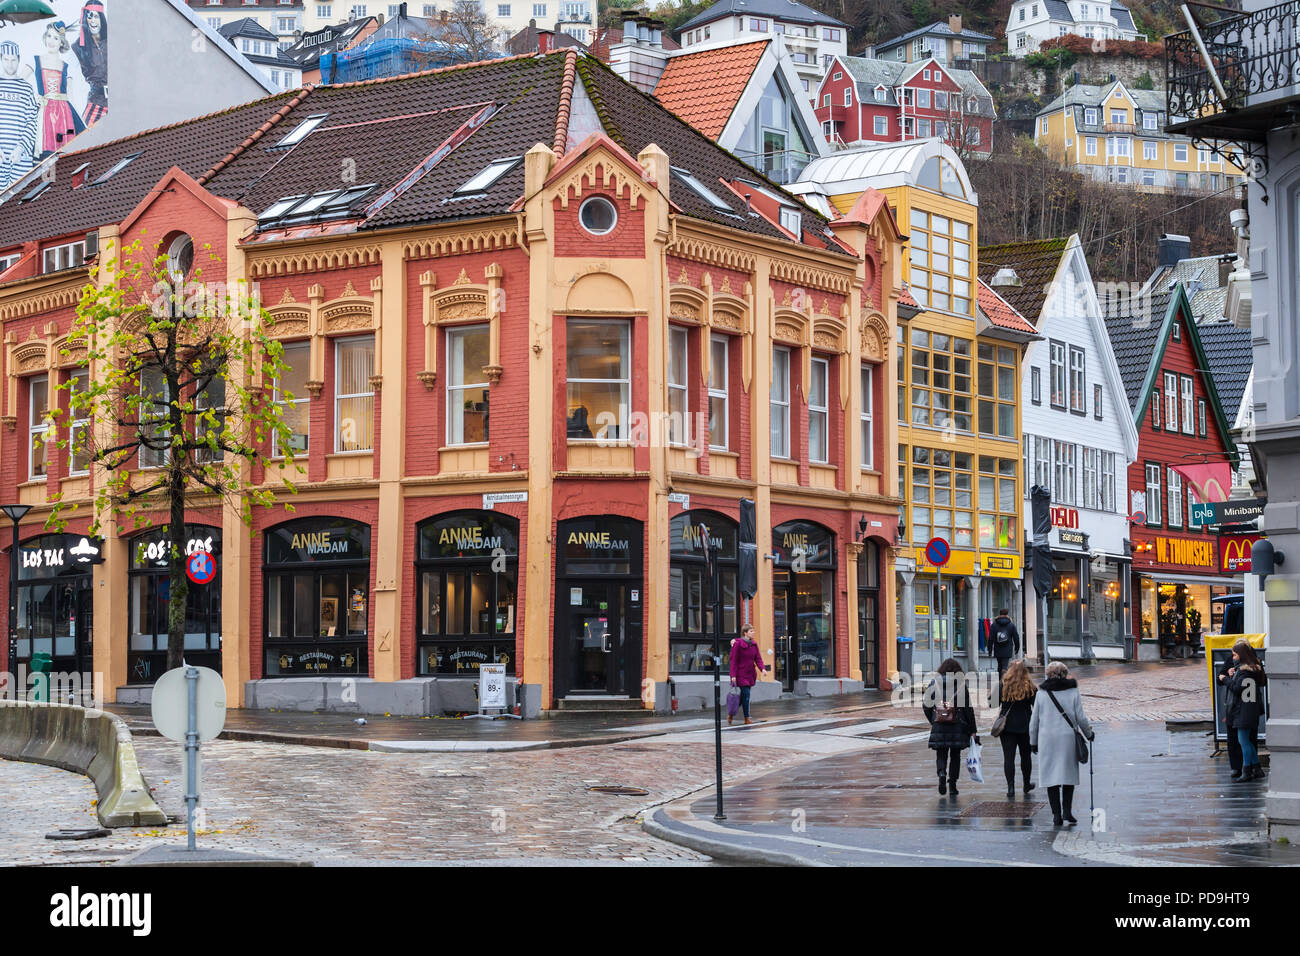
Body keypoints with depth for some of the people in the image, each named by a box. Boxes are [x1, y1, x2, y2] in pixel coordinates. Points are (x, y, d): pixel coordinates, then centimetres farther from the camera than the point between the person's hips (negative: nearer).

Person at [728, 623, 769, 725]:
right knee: (746, 694, -11)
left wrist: (762, 668, -14)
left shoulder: (754, 644, 8)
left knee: (743, 696, 10)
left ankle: (730, 714, 25)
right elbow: (734, 660, -11)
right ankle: (747, 718, -3)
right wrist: (733, 675, -15)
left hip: (750, 674, 7)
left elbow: (758, 658, 6)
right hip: (741, 674, -7)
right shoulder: (738, 644, -11)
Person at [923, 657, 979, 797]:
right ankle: (952, 785, 10)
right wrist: (972, 730, 1)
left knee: (941, 754, 8)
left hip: (939, 726, 1)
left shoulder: (934, 683, 1)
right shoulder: (961, 684, -4)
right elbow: (968, 708, -4)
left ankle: (942, 772, -21)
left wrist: (933, 722, 18)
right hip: (958, 725, 0)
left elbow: (926, 707, 3)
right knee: (955, 755, 12)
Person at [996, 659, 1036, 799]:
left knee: (1008, 757, 0)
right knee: (1026, 756, 16)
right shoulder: (1030, 687, -2)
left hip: (1007, 726, -1)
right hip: (1025, 726, 1)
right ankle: (1026, 785, 29)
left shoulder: (1002, 686, -4)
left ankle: (1011, 787, -7)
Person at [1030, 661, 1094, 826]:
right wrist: (1088, 733, 18)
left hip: (1047, 739, 0)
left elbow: (1034, 720, 4)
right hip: (1068, 738, 0)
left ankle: (1056, 814, 2)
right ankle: (1067, 811, 1)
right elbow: (1081, 717, 0)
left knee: (1051, 776, 5)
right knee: (1069, 774, 11)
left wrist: (1033, 742, 14)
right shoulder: (1073, 691, -1)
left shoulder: (1041, 693, 0)